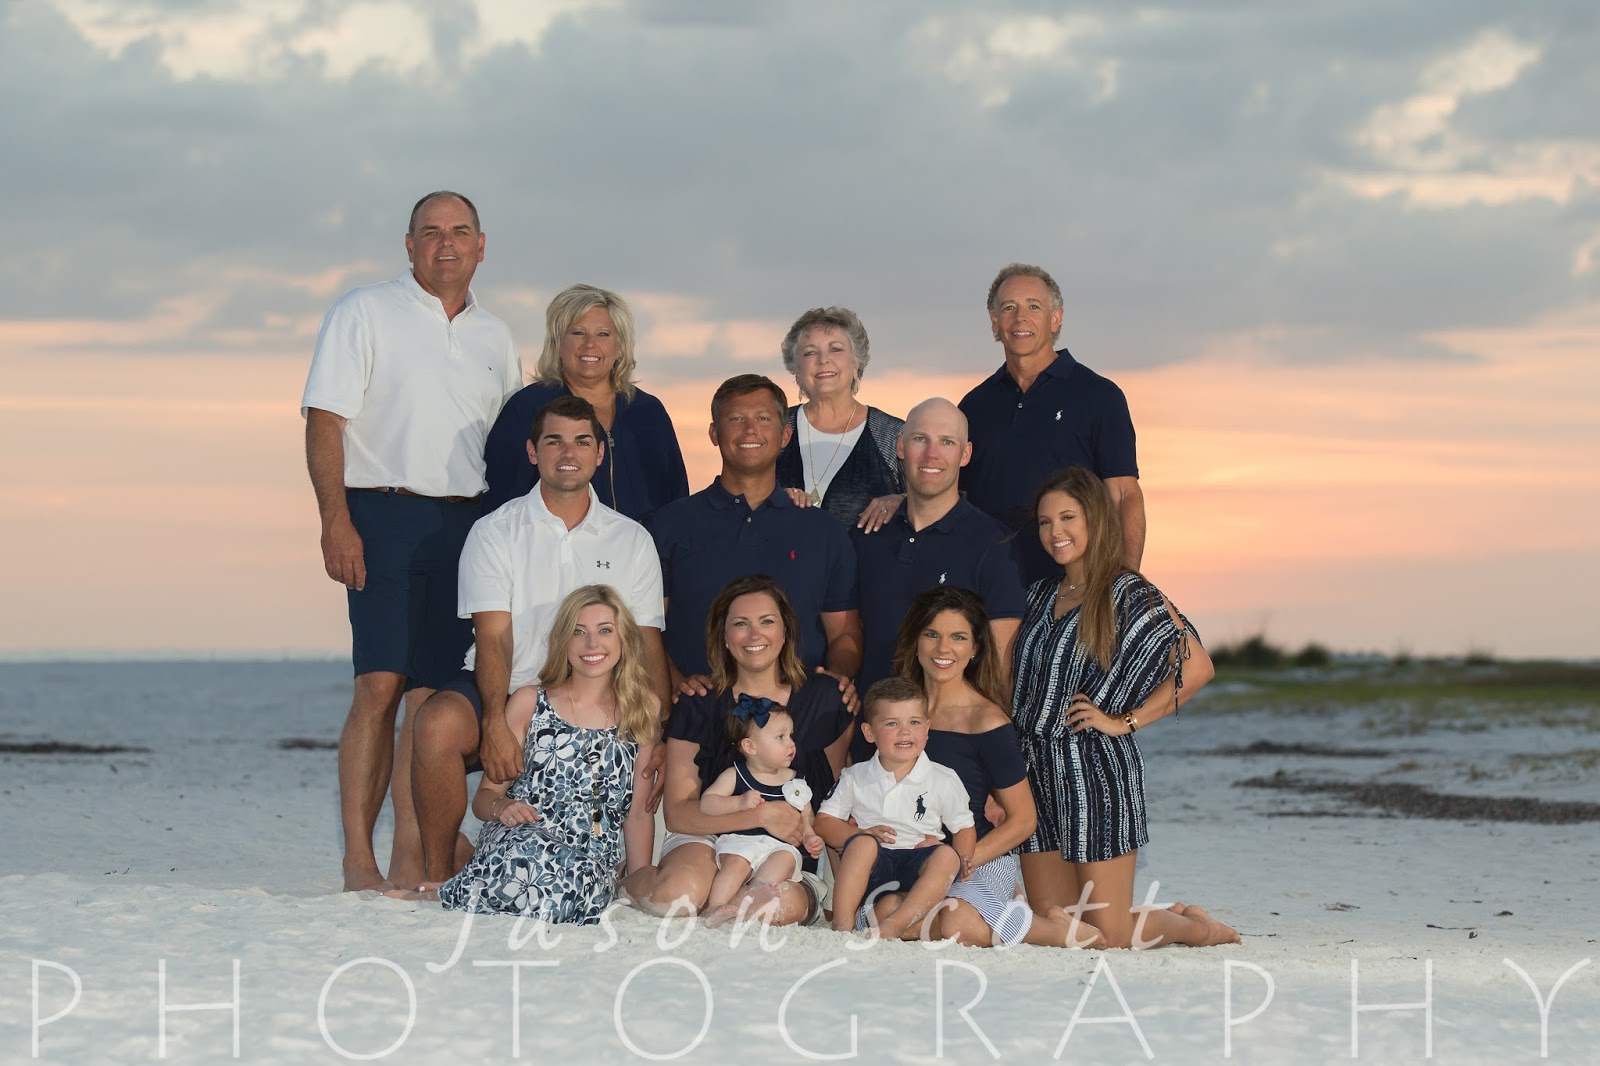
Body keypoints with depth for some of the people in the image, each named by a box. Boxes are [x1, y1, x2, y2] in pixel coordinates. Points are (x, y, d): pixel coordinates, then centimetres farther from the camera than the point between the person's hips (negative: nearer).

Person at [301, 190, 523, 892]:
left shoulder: (494, 337, 19)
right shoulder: (364, 313, 4)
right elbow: (325, 421, -3)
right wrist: (336, 520, -14)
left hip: (468, 527, 4)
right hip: (385, 518, -4)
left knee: (432, 693, -1)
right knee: (380, 685, -12)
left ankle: (411, 863, 0)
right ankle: (358, 862, -11)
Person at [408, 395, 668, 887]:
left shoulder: (632, 541, 10)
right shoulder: (495, 532, 2)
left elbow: (647, 643, 7)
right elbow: (493, 637, -9)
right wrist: (495, 723, -25)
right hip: (504, 695, -3)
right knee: (439, 723, -33)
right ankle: (438, 873, -17)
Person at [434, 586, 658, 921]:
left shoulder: (644, 710, 13)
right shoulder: (529, 703, 9)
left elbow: (639, 811, 12)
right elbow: (485, 796, 10)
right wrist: (503, 807, -13)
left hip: (595, 861, 2)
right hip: (519, 840, -2)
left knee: (581, 877, -38)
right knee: (530, 855, -41)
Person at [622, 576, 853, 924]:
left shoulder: (824, 698, 3)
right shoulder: (698, 707, -1)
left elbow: (839, 794, 15)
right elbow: (676, 812, -7)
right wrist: (762, 814, -18)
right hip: (709, 838, 0)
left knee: (787, 905, -36)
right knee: (680, 894, -34)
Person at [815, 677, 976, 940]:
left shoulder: (943, 780, 8)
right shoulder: (855, 778, 10)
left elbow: (964, 827, 12)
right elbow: (824, 822, 9)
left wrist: (962, 859, -10)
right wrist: (863, 834, -11)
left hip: (917, 864, 0)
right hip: (870, 869, 0)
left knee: (947, 855, -31)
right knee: (863, 844, -32)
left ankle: (894, 926, -44)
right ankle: (842, 926, -39)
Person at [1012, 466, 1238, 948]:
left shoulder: (1128, 594, -6)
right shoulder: (1041, 594, 13)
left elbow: (1197, 666, -14)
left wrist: (1124, 721, -11)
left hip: (1096, 768, -7)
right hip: (1037, 768, 7)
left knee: (1109, 936, -7)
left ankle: (1200, 928, 24)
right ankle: (1172, 918, 30)